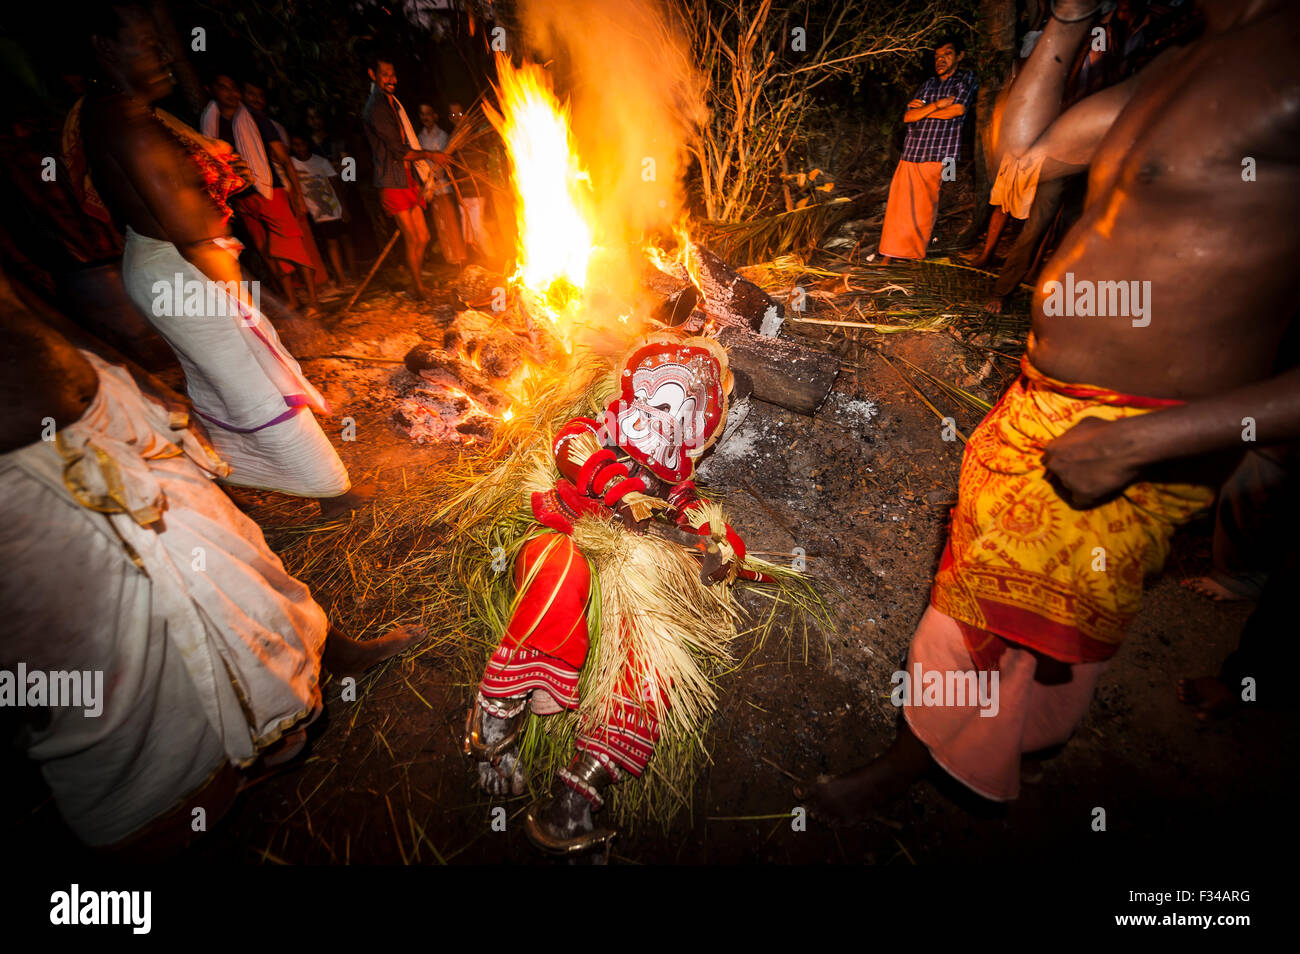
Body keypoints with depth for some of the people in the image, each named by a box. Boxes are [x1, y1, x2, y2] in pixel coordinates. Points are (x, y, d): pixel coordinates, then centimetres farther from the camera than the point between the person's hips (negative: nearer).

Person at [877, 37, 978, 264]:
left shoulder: (966, 78, 11)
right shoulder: (928, 85, 23)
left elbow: (958, 109, -5)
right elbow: (907, 116, 10)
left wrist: (923, 109, 6)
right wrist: (937, 105, -4)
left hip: (938, 157, -4)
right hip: (910, 155, 4)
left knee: (925, 211, -5)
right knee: (897, 207, -3)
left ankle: (917, 255, 5)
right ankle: (887, 257, 0)